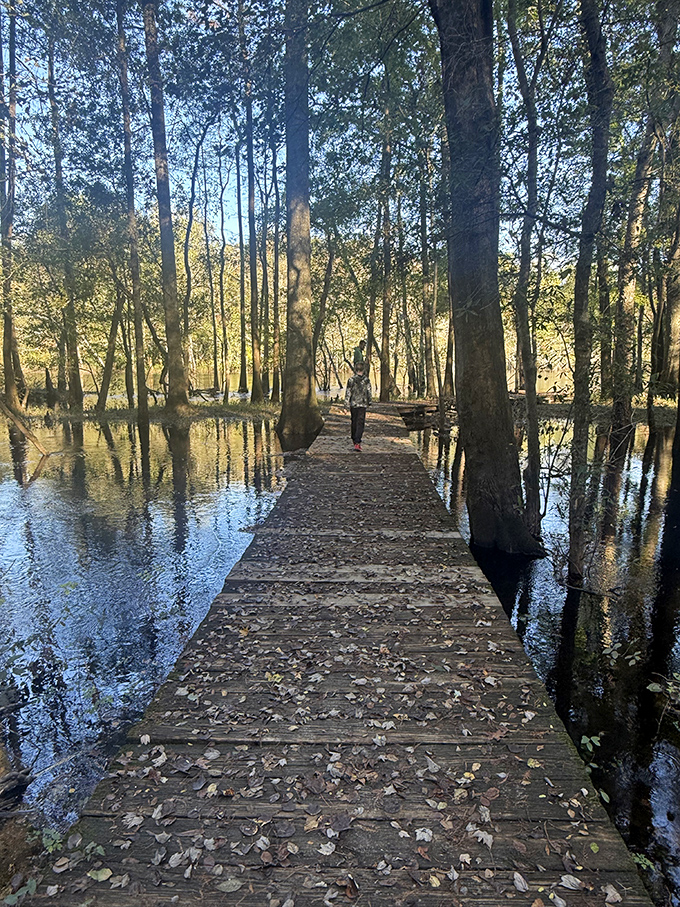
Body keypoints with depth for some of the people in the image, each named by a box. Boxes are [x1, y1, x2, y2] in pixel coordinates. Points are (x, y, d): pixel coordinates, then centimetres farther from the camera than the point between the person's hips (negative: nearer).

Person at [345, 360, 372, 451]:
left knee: (354, 422, 17)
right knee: (360, 423, -3)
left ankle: (354, 440, 31)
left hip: (353, 404, 1)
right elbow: (369, 392, -1)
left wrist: (347, 404, 2)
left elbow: (348, 393, -5)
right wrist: (369, 401, 13)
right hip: (362, 404, -1)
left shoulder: (351, 379, -7)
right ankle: (357, 443, -15)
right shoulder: (366, 379, -6)